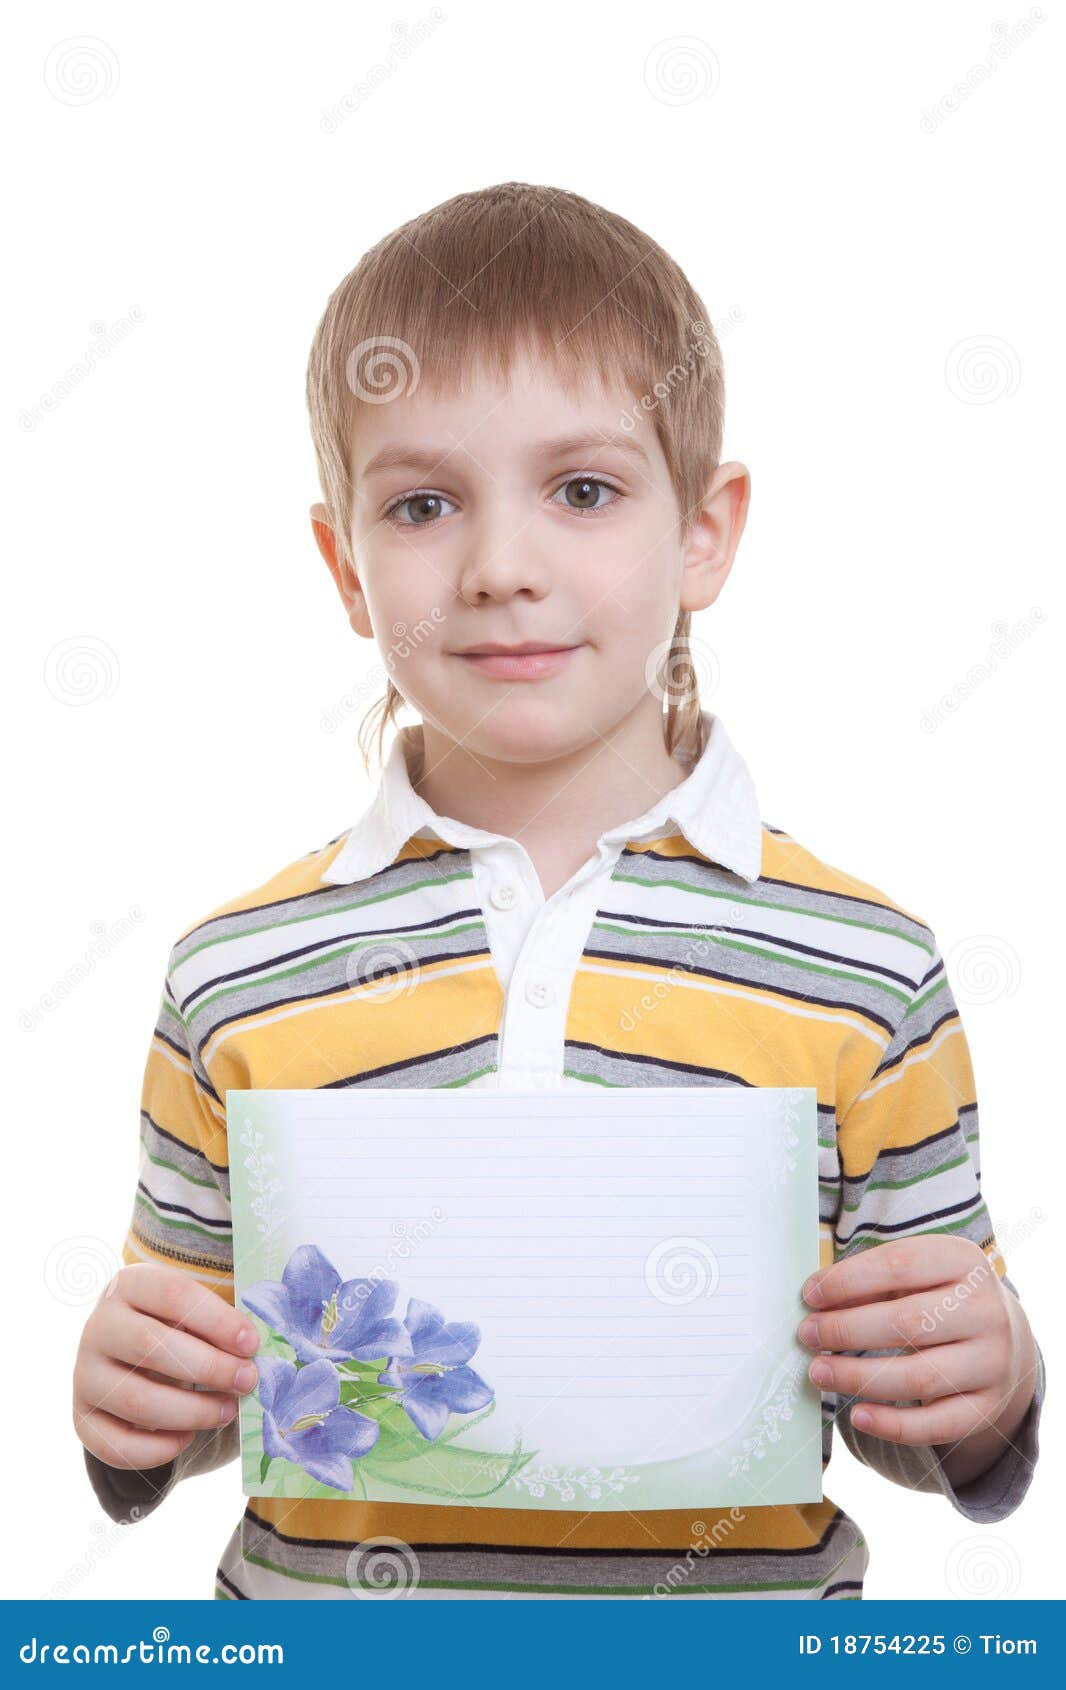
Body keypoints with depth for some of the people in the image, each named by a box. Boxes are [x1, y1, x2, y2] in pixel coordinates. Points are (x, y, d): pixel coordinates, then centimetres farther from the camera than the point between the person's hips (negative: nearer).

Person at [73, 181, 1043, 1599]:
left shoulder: (863, 968, -11)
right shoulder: (238, 980, -9)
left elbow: (909, 1420, -1)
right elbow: (193, 1308, 4)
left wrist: (983, 1385, -20)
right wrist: (129, 1400, -16)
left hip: (749, 1594, 0)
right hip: (315, 1592, 1)